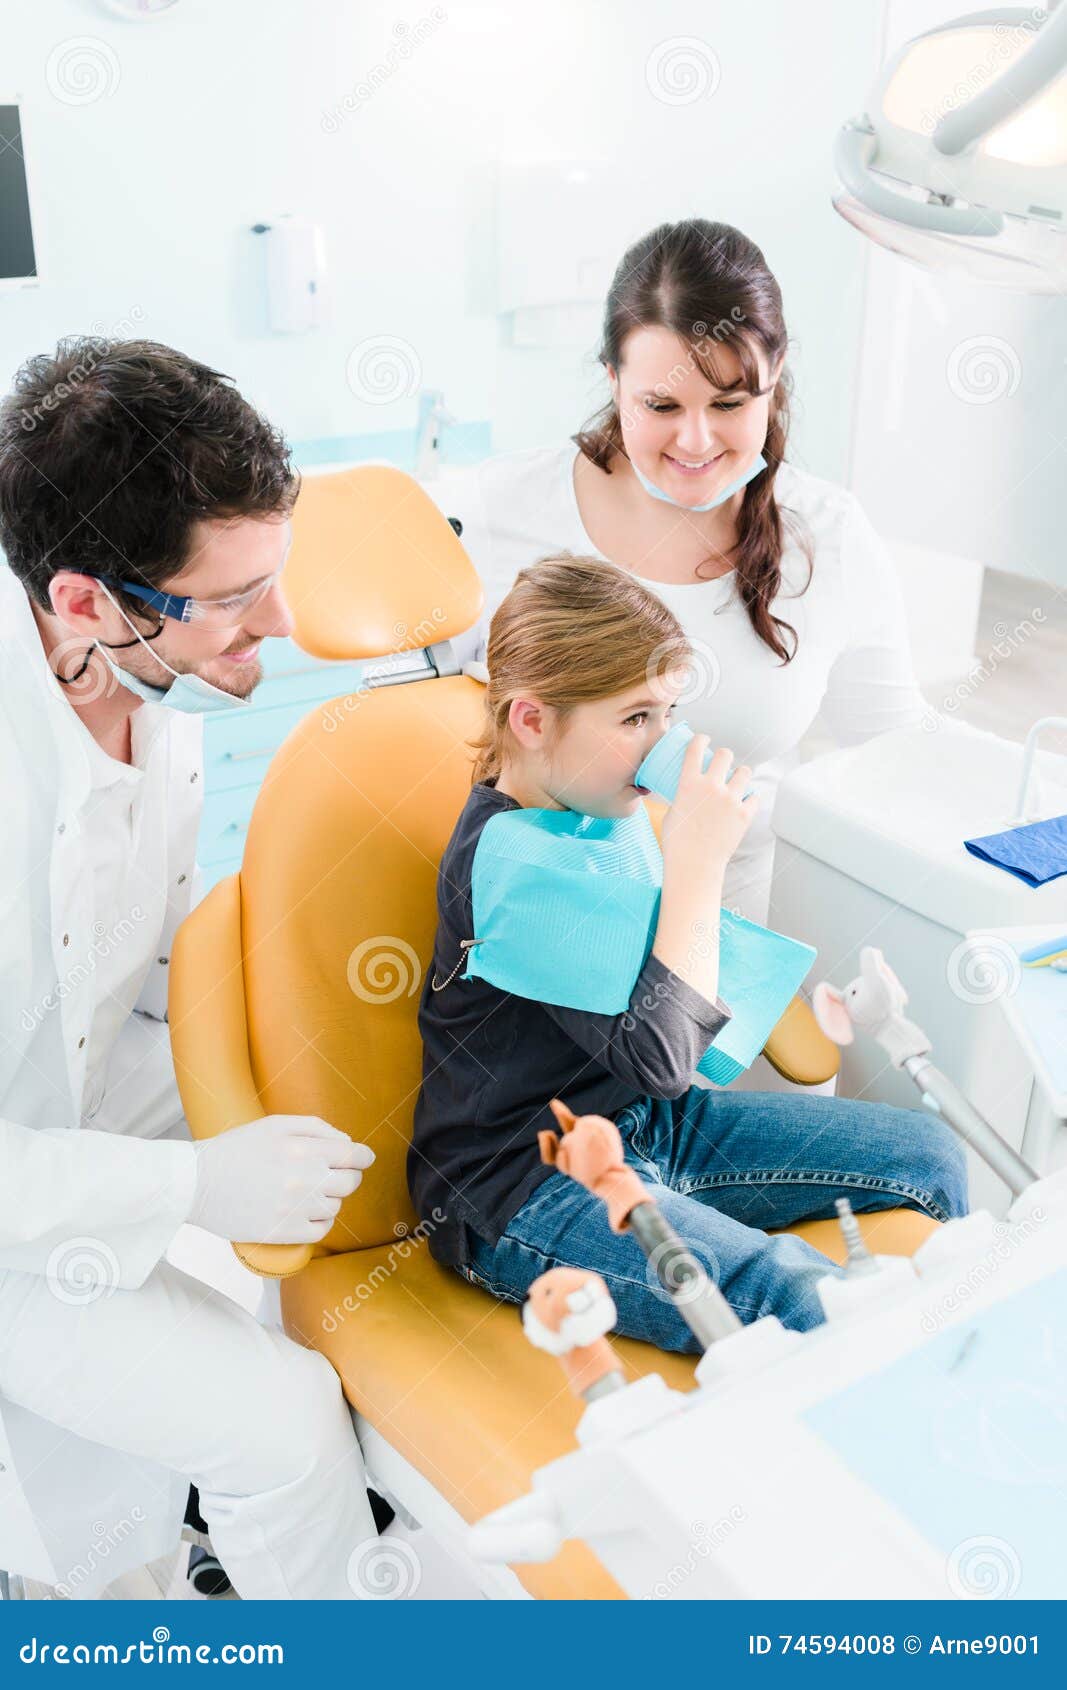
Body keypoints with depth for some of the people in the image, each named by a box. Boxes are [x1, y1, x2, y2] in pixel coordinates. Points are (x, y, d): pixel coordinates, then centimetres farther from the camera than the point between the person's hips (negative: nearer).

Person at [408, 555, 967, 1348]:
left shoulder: (587, 814, 3)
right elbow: (656, 1056, -30)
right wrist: (697, 860, -28)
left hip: (645, 1128, 9)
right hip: (525, 1189, -9)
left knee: (927, 1156, 7)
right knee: (806, 1303, -31)